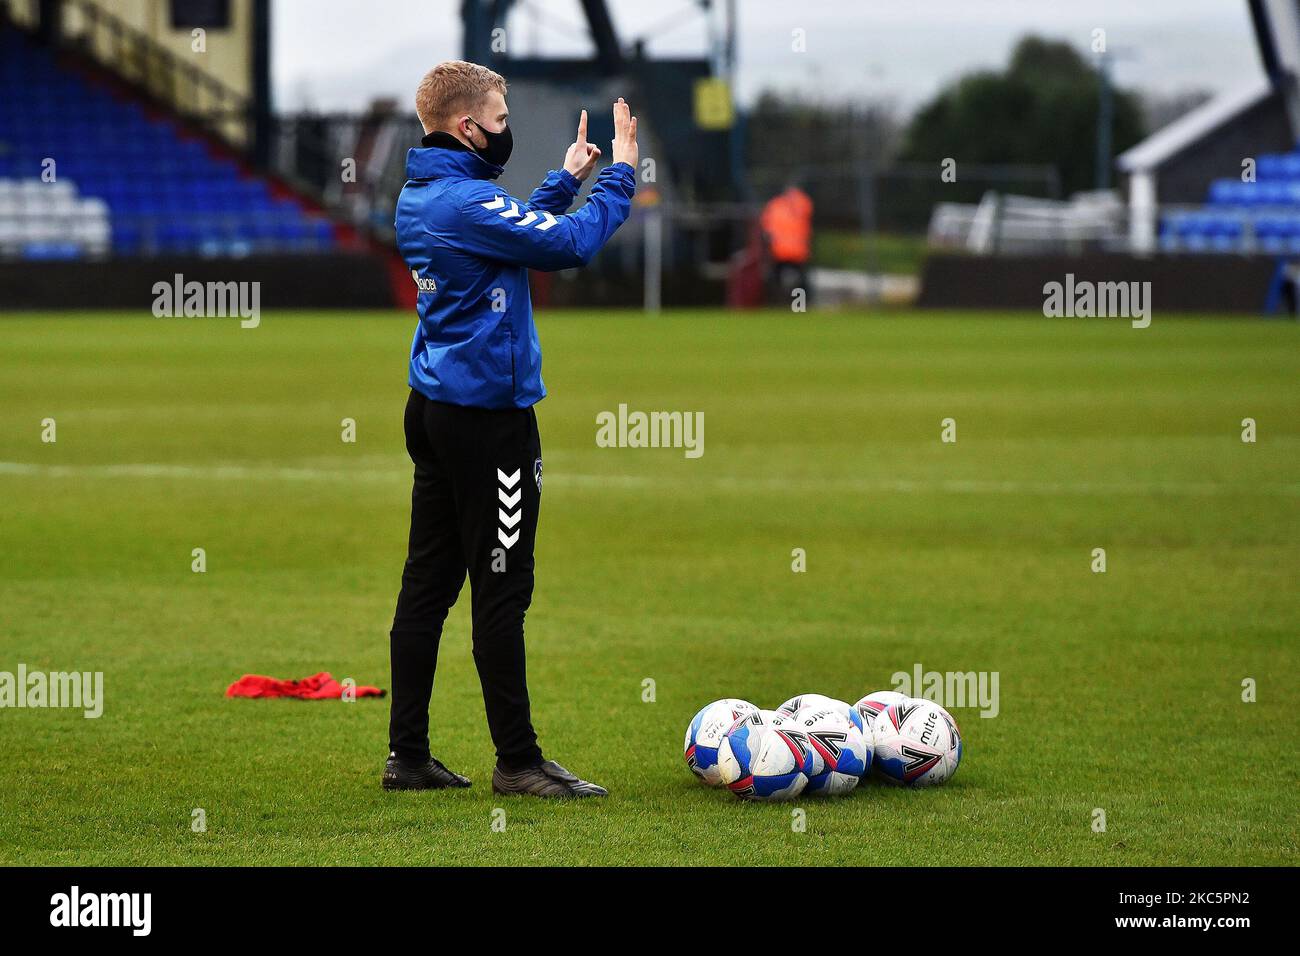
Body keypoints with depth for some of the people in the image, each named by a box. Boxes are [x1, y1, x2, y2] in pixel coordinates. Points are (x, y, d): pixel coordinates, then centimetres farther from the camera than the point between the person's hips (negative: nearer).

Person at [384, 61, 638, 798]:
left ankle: (408, 754, 13)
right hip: (488, 414, -10)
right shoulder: (465, 203, -18)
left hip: (434, 407, 10)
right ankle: (518, 760, 0)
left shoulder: (418, 200, 11)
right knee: (501, 587, -4)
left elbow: (525, 233, 23)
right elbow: (571, 243, -21)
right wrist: (621, 174, -9)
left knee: (429, 581, 10)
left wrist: (569, 177, 21)